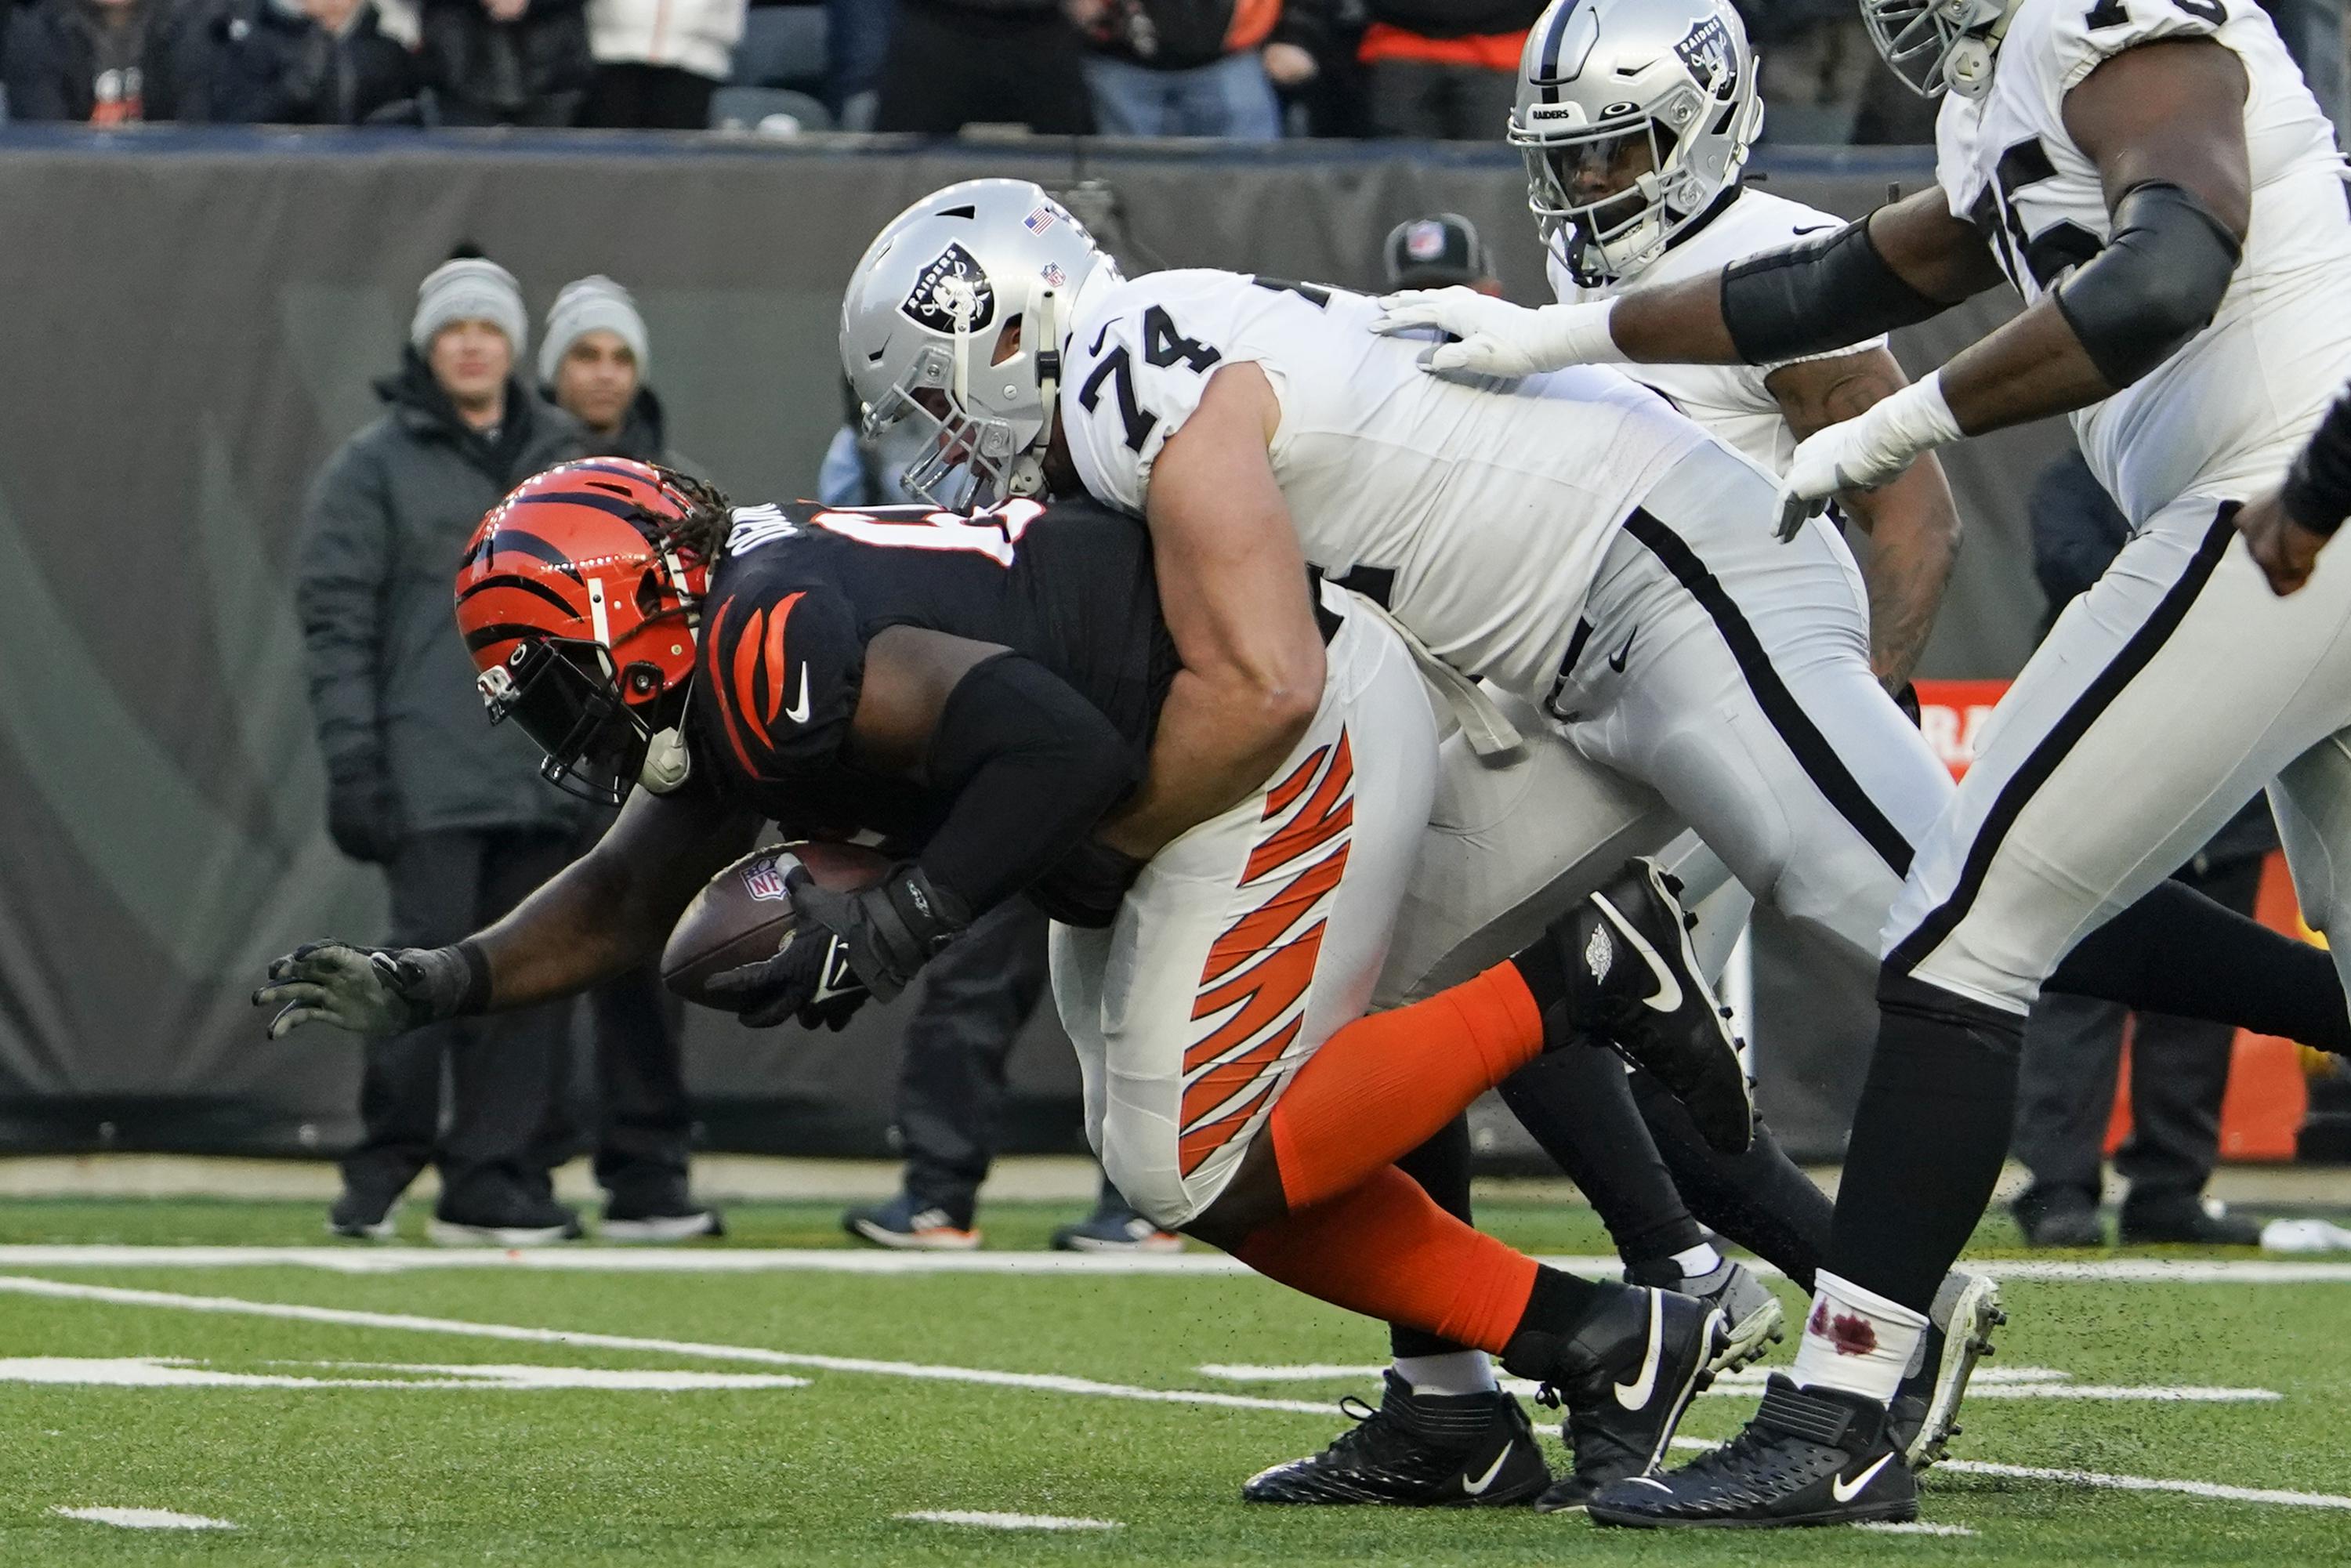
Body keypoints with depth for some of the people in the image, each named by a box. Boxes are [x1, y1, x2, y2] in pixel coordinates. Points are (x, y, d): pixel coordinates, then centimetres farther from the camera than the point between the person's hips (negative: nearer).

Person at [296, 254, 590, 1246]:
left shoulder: (561, 461, 17)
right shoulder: (376, 466, 3)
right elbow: (336, 616, -2)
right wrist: (352, 760, -11)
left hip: (542, 779, 4)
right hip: (430, 780, -4)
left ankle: (495, 1182, 5)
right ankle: (382, 1173, -2)